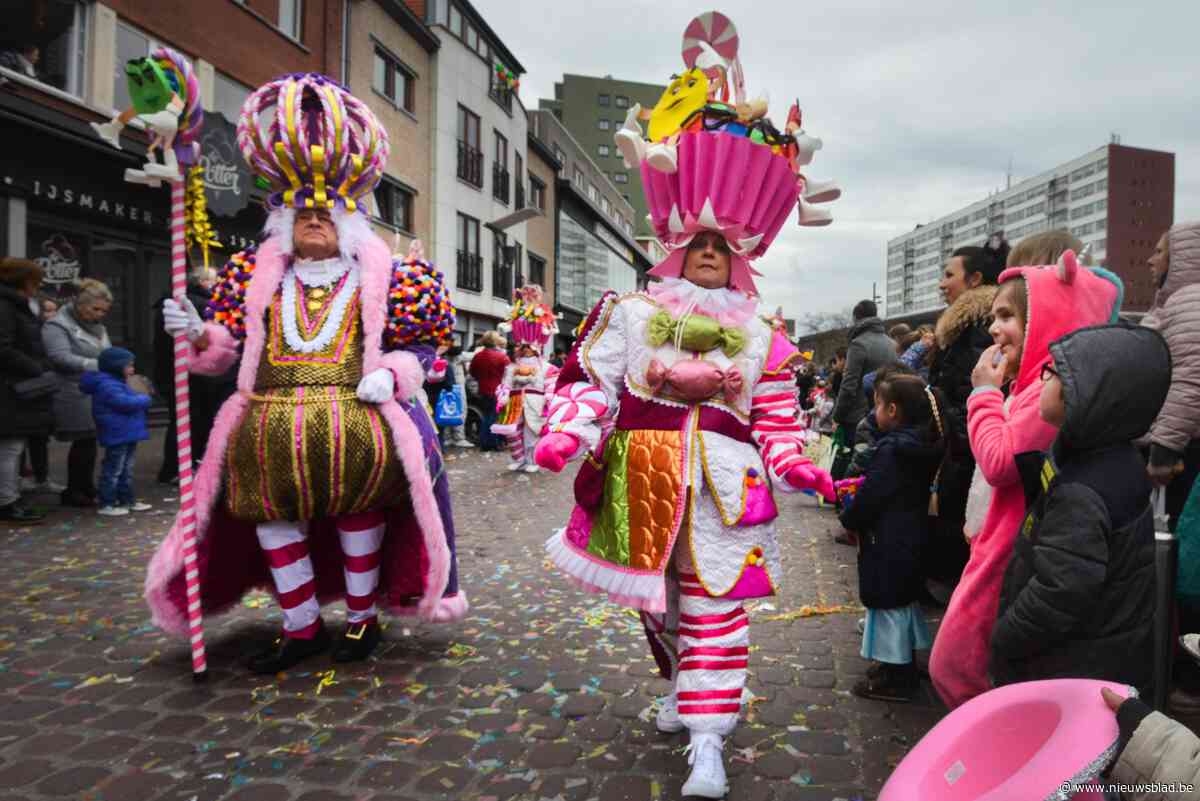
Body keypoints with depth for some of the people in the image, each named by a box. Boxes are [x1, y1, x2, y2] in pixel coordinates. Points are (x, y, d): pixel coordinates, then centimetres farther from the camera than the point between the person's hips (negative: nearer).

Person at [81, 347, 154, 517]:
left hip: (127, 434, 11)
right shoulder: (107, 385, -19)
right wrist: (144, 399, -14)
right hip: (117, 435, -11)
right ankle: (106, 504, 2)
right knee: (113, 470, -4)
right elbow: (125, 402, -28)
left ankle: (127, 500, 25)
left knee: (126, 470, 17)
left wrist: (140, 398, 5)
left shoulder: (117, 383, 18)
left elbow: (130, 400, 24)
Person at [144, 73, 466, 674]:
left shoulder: (382, 278, 10)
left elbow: (417, 348, 8)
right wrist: (197, 333, -3)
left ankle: (362, 616, 5)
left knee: (359, 502, -19)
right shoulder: (259, 276, 18)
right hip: (271, 417, 3)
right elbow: (229, 343, 17)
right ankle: (302, 627, 12)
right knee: (270, 504, -6)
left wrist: (390, 375, -10)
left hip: (357, 413, -3)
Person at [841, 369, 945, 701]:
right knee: (903, 598, 20)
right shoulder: (922, 444, 6)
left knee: (888, 602, 1)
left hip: (888, 540, -10)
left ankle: (895, 677, 10)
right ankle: (903, 666, 33)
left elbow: (869, 496, -19)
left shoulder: (891, 449, -22)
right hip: (912, 535, 10)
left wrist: (850, 519, -3)